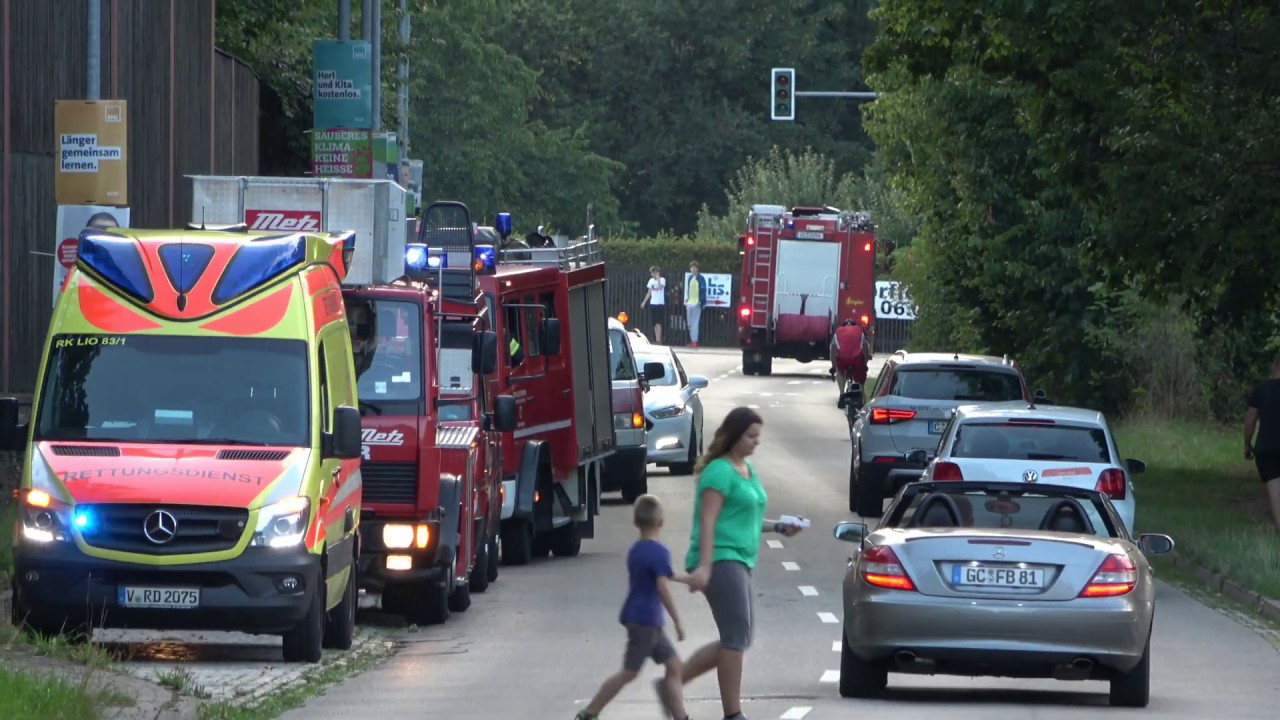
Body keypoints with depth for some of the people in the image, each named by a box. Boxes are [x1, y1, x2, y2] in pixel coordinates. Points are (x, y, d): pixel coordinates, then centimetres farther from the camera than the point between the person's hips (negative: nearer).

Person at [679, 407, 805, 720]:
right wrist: (704, 566, -24)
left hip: (738, 562, 10)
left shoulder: (747, 470, 18)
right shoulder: (720, 471, -10)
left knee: (738, 639, 10)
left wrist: (779, 527, 13)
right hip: (720, 560, -10)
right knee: (737, 637, -12)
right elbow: (708, 521, -17)